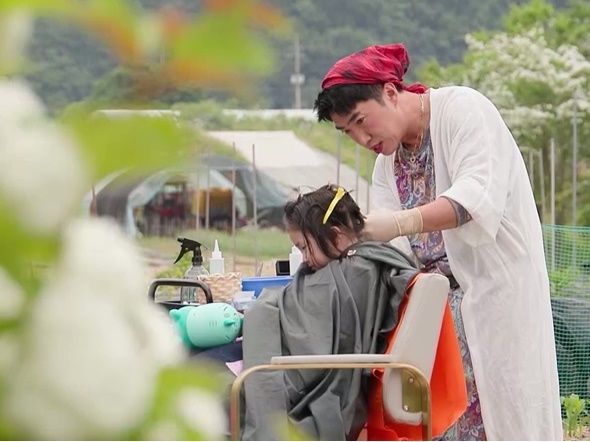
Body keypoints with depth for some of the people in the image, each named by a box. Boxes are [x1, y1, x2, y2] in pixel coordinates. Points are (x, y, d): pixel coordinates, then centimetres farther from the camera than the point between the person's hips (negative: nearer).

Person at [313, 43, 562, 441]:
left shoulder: (462, 108, -8)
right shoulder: (386, 162, 15)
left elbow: (479, 194, -23)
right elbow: (394, 244, 5)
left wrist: (400, 222, -34)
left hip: (496, 291, -6)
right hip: (434, 303, 7)